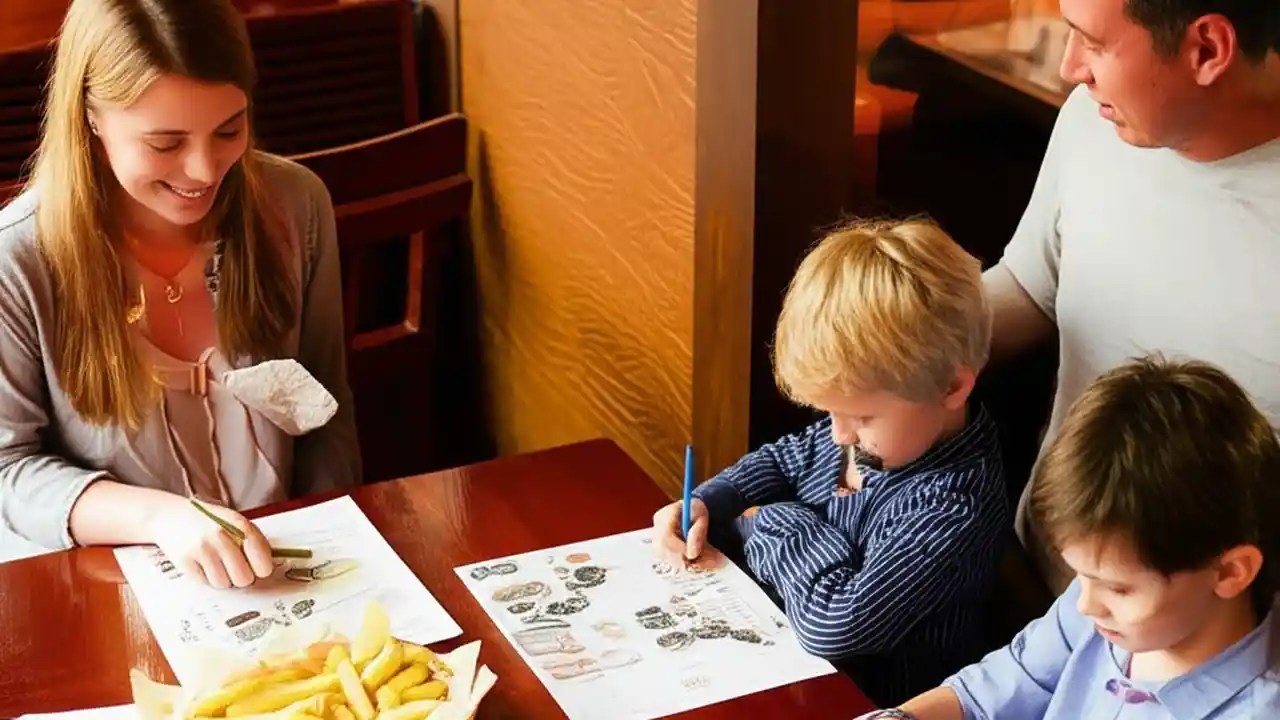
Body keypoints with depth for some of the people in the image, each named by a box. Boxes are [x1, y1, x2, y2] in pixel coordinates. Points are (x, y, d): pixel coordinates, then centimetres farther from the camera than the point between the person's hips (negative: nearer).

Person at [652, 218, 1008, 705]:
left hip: (859, 701, -7)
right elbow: (784, 460, 14)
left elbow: (834, 626, -34)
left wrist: (776, 525, -19)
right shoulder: (882, 425, -5)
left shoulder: (951, 509, -28)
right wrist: (706, 504, -3)